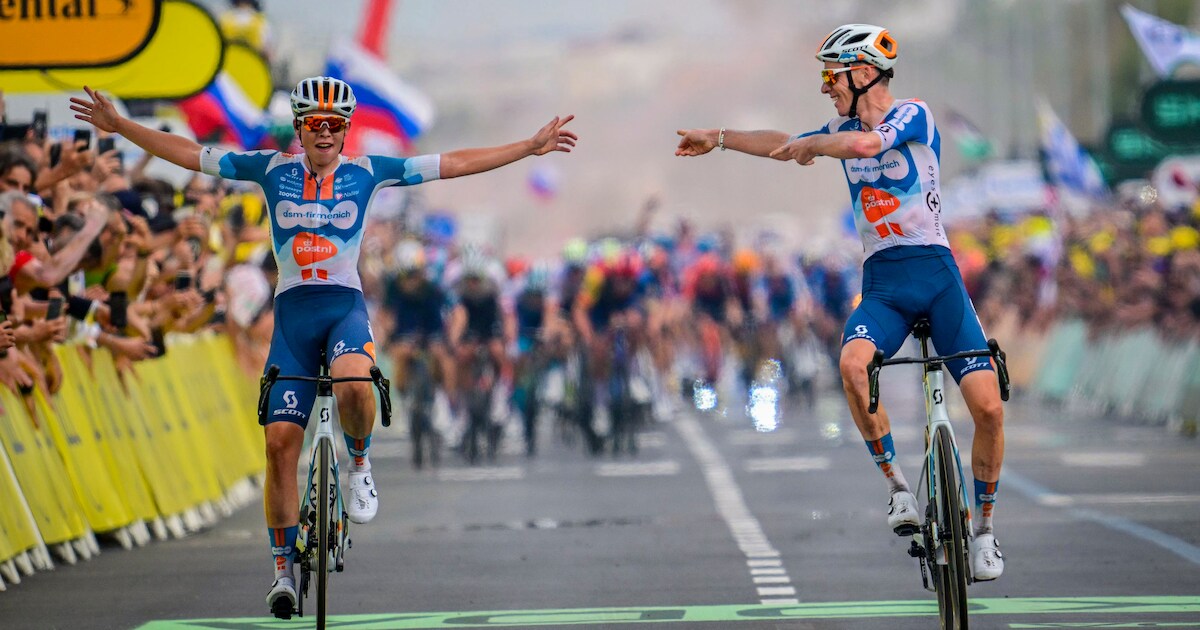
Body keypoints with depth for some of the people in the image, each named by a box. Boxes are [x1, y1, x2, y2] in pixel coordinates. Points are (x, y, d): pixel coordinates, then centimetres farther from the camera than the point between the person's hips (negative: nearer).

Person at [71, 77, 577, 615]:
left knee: (353, 385, -36)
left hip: (346, 307, -1)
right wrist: (118, 125, 2)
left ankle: (359, 461, -2)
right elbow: (188, 154, 6)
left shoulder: (367, 172, 3)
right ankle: (283, 568, 6)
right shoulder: (273, 170, 5)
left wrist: (531, 147, 0)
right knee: (280, 441, -5)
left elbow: (453, 164, 3)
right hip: (292, 311, 2)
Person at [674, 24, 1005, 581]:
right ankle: (898, 487, -15)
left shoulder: (913, 116, -6)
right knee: (852, 363, -30)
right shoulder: (843, 129, 13)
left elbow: (866, 143, -25)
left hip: (936, 274, -4)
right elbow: (785, 146, 30)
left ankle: (983, 529, 4)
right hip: (882, 283, 4)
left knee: (987, 406, -15)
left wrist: (810, 145, -8)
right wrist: (719, 138, 36)